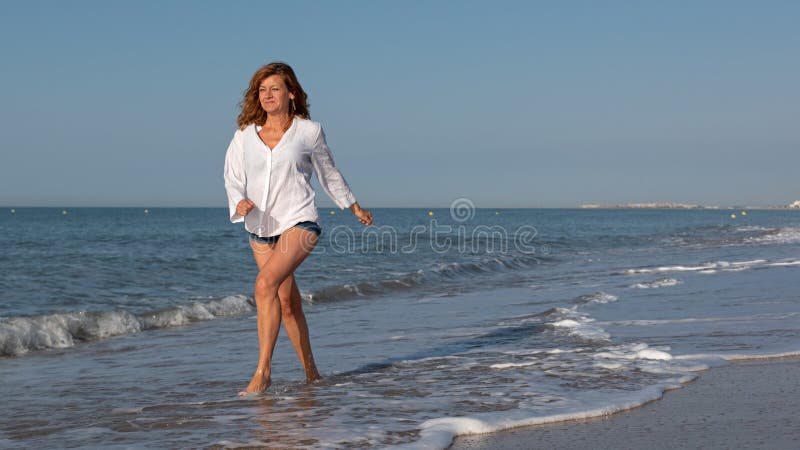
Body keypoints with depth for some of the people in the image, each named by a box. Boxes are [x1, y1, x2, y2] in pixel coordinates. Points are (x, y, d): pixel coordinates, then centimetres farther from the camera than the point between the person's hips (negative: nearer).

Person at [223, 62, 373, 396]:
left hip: (298, 222, -4)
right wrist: (240, 201, -17)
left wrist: (355, 208, 25)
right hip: (259, 228, 4)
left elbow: (328, 173, 14)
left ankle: (263, 370, -23)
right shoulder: (245, 135, 5)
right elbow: (233, 177, 6)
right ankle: (311, 374, 24)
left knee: (265, 283, -26)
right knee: (287, 302, 9)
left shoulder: (309, 131, 0)